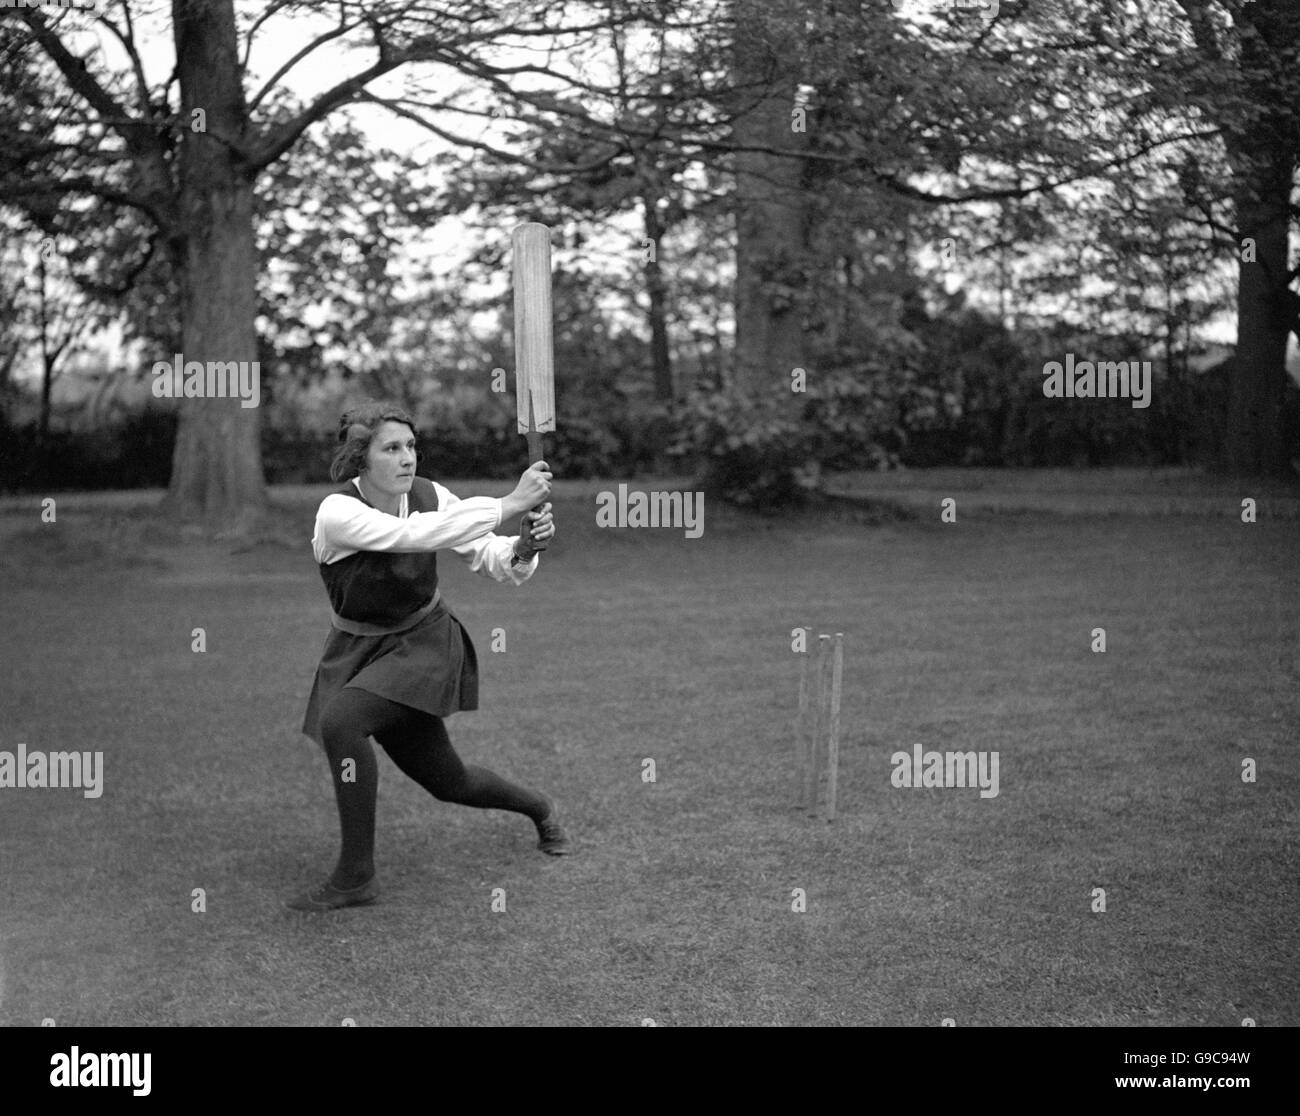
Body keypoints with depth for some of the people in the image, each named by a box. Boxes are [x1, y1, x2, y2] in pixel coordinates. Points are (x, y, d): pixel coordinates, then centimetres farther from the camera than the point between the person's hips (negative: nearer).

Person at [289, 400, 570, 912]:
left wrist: (522, 548, -35)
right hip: (359, 649, 1)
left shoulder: (428, 494, -15)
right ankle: (538, 808, 42)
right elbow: (415, 534, -39)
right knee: (446, 781, 11)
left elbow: (491, 558, -11)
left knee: (339, 721, -28)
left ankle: (355, 875, -14)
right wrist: (508, 504, -42)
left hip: (423, 643, -1)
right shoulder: (337, 513, -24)